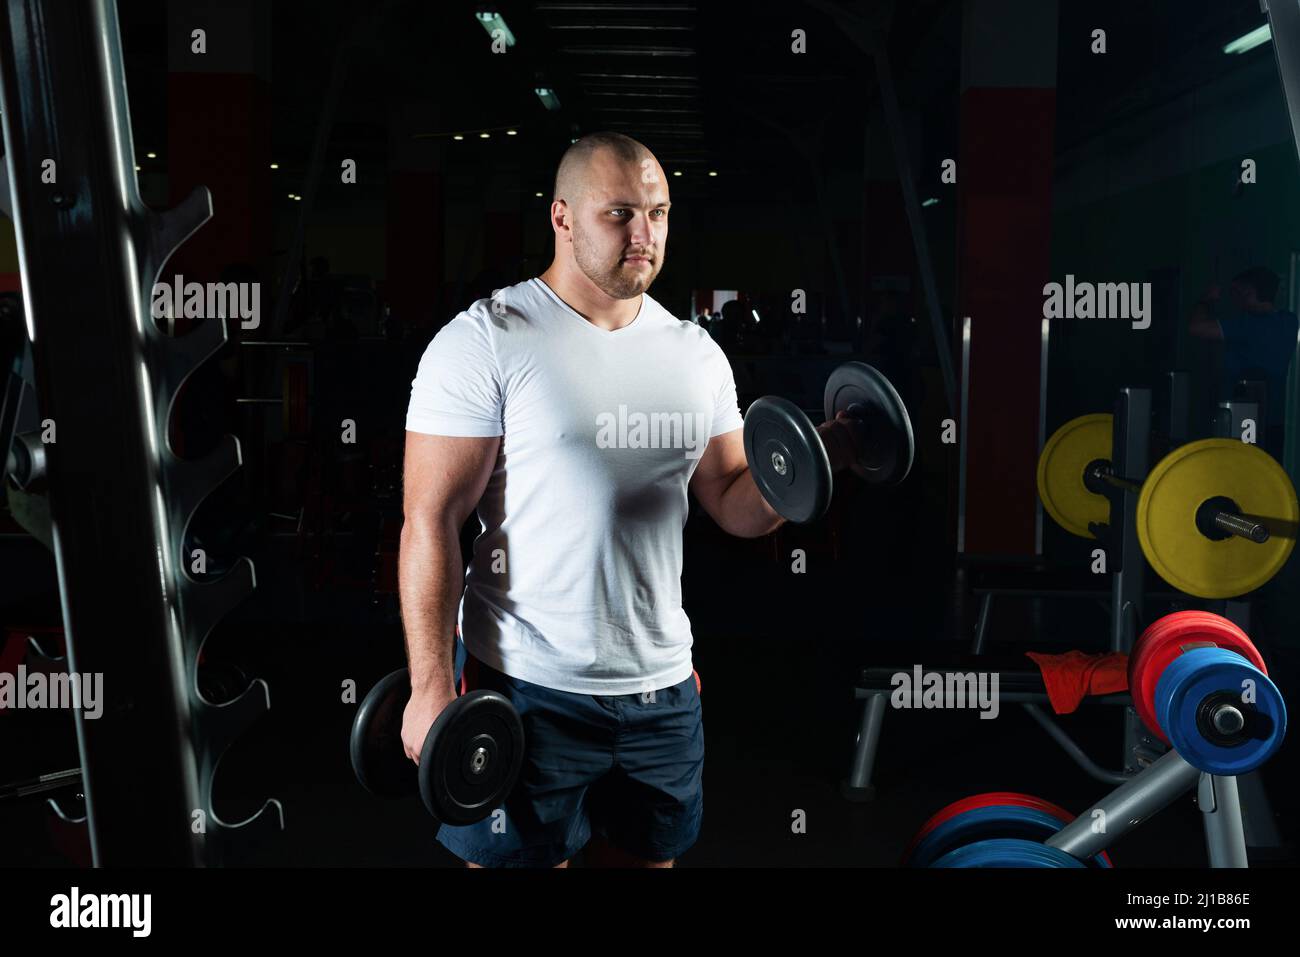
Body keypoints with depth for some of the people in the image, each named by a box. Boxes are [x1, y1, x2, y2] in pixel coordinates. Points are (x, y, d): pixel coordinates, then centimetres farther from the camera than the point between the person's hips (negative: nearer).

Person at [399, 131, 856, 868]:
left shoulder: (696, 353, 6)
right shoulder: (486, 340, -10)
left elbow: (735, 506, 9)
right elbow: (433, 519, -12)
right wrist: (432, 687, -15)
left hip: (663, 686, 5)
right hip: (531, 688, -5)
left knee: (648, 855, 19)